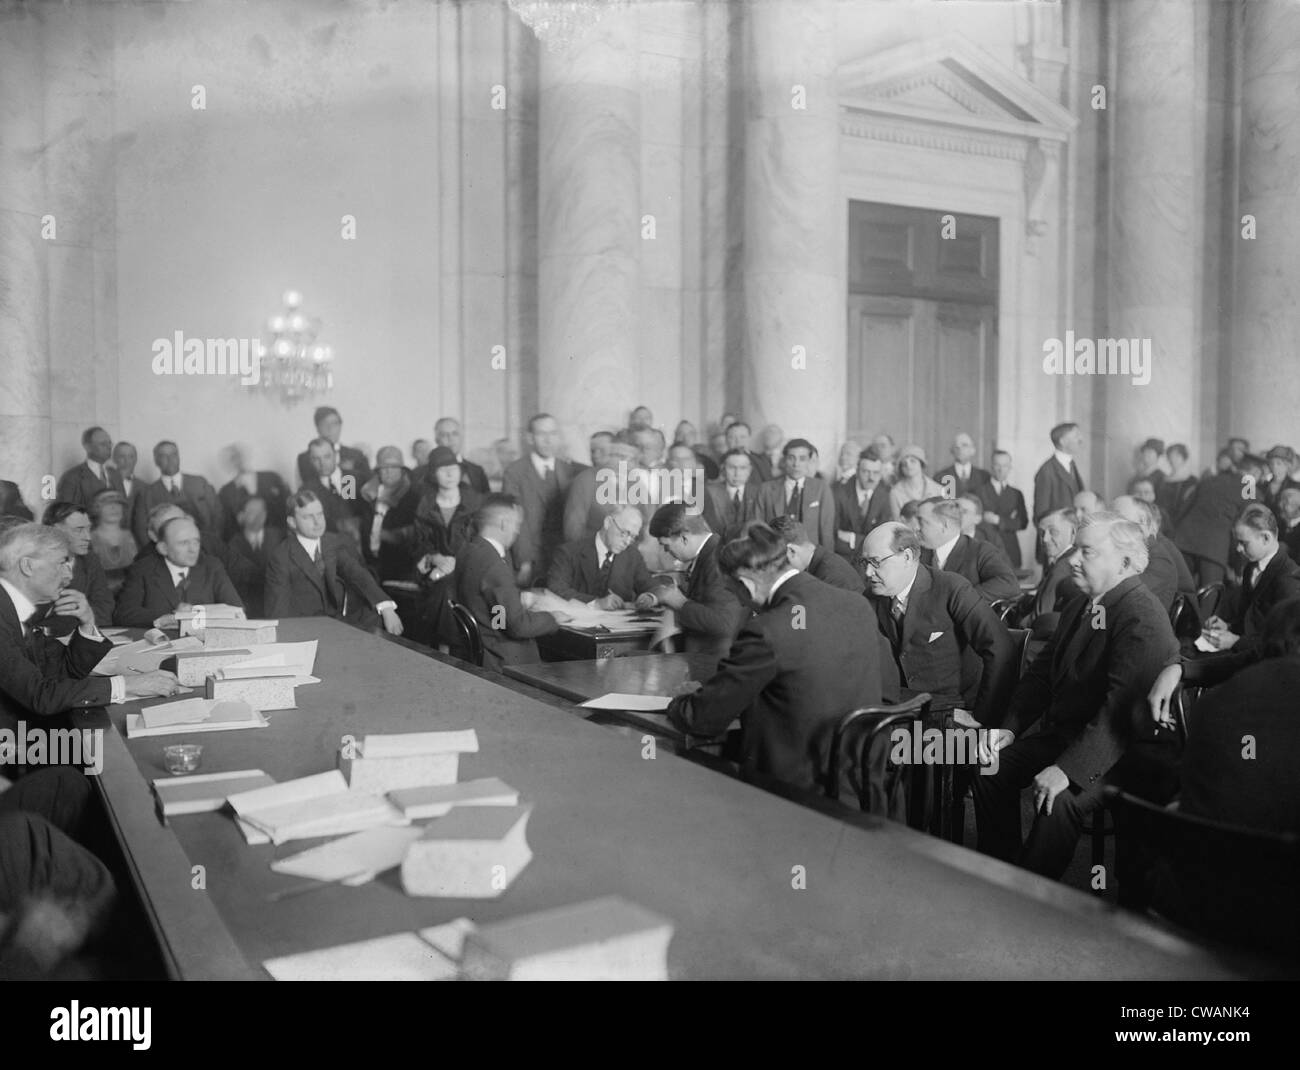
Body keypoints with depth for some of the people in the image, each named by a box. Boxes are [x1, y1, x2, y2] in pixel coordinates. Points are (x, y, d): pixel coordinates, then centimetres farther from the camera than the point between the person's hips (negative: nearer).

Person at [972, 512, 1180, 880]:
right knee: (994, 766, -3)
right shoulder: (1079, 606, 10)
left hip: (1131, 749, -9)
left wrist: (1068, 768, -33)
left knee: (1059, 801, -30)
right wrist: (1010, 727, -1)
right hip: (1068, 732, 9)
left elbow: (1121, 709, -29)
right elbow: (1042, 671, 14)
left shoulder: (1143, 617, -22)